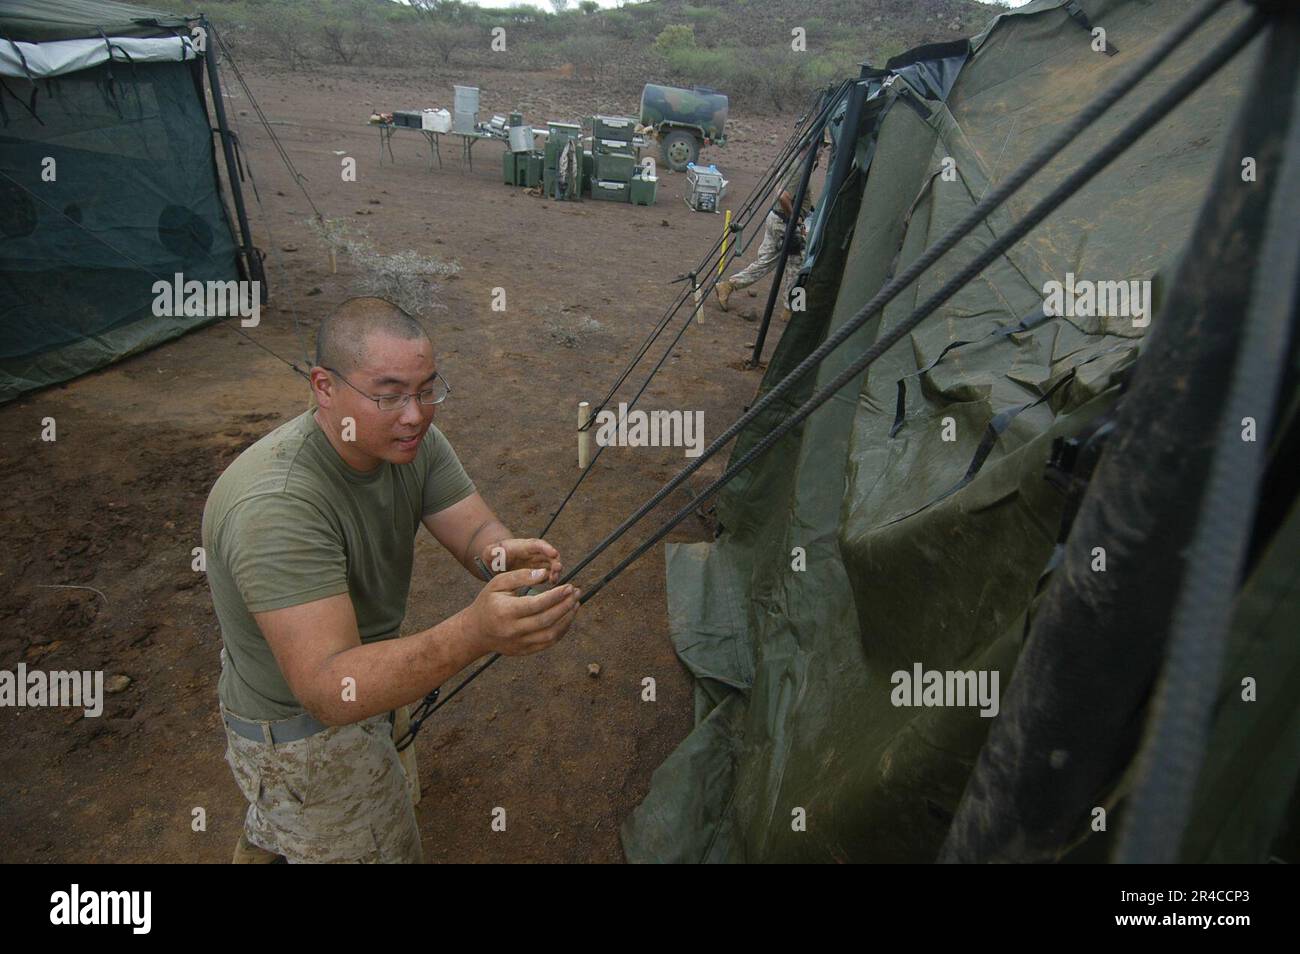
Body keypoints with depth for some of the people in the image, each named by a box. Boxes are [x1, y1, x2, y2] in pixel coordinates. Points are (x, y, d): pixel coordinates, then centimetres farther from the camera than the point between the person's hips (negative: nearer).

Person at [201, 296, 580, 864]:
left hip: (366, 671, 8)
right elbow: (330, 691, -44)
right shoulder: (275, 506, -40)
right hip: (299, 728, -7)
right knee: (378, 849, 14)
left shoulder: (409, 439, -16)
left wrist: (504, 557, -42)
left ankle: (259, 848, 68)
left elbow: (476, 531, -16)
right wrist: (474, 632, -59)